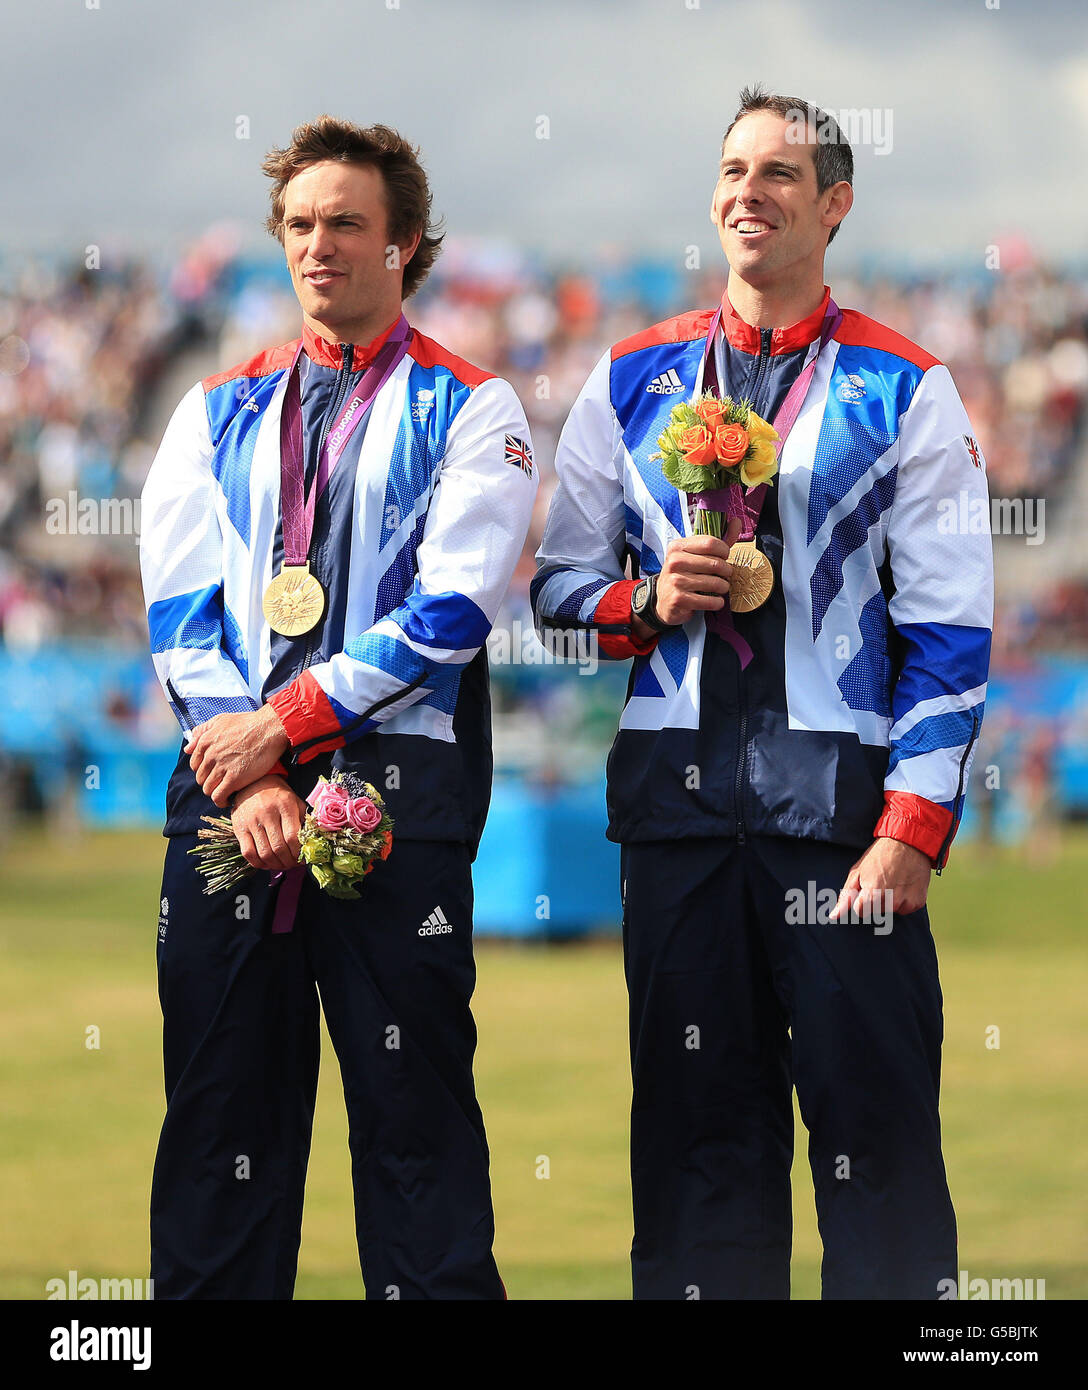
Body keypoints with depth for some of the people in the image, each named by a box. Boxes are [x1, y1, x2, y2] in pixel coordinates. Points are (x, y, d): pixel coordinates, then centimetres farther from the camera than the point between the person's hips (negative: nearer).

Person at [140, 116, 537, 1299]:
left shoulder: (466, 411, 5)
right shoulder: (220, 412, 16)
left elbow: (450, 611, -7)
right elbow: (179, 610, 7)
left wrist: (284, 727, -12)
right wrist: (245, 778, -7)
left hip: (400, 790, -3)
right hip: (227, 784, 4)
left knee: (413, 1106, -3)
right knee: (222, 1100, 4)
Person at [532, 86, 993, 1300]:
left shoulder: (903, 392, 3)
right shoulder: (631, 382, 12)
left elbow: (948, 632, -2)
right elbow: (558, 584, 16)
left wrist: (914, 828, -10)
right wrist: (647, 601, -7)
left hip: (838, 791, -3)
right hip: (677, 789, 3)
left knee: (874, 1126, -5)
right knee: (698, 1123, 6)